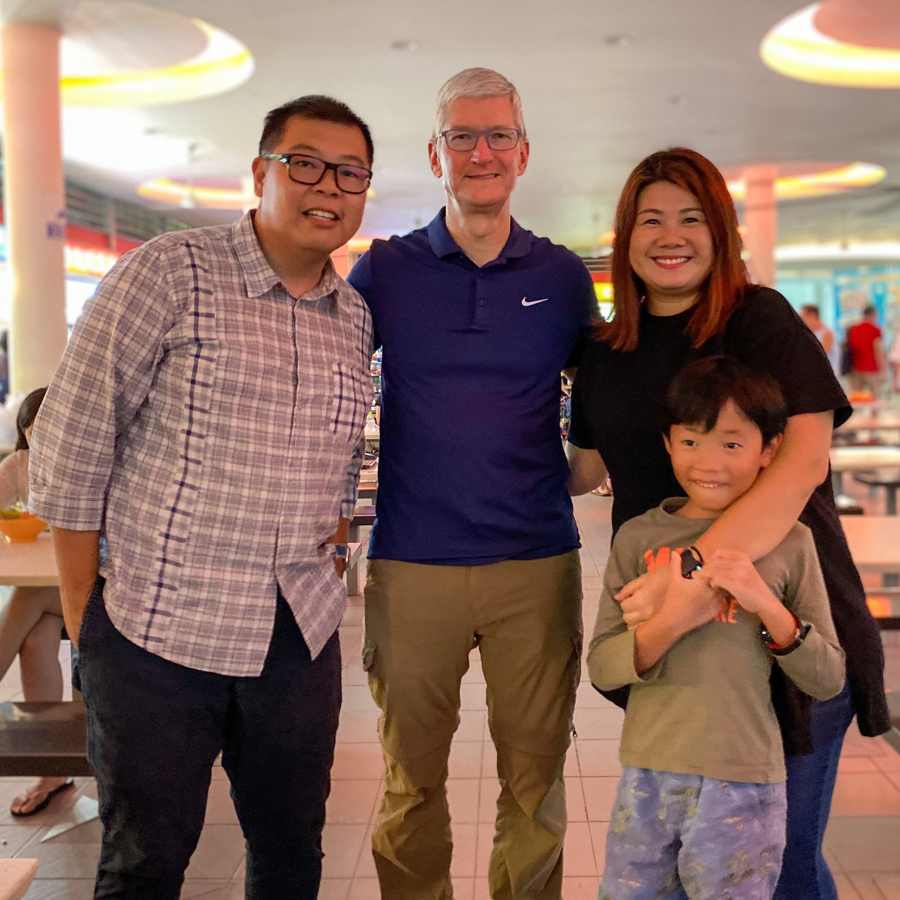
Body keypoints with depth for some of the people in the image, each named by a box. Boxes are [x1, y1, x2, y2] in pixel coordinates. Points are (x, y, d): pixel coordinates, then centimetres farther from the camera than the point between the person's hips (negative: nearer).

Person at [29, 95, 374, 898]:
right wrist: (81, 605, -6)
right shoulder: (168, 273, -9)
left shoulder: (355, 318, 8)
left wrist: (335, 529, 10)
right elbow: (72, 442, -8)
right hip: (157, 629, -4)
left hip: (302, 636, 5)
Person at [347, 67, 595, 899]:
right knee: (411, 783, 11)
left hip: (538, 564, 1)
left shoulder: (563, 277, 6)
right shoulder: (384, 269, 3)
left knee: (536, 781, 10)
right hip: (412, 566, 0)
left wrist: (572, 469, 3)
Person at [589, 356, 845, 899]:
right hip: (646, 774, 2)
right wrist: (670, 621, -21)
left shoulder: (788, 541, -4)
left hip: (742, 782, -1)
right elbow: (601, 667, -5)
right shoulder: (639, 537, -2)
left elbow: (829, 680, -3)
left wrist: (767, 606, -19)